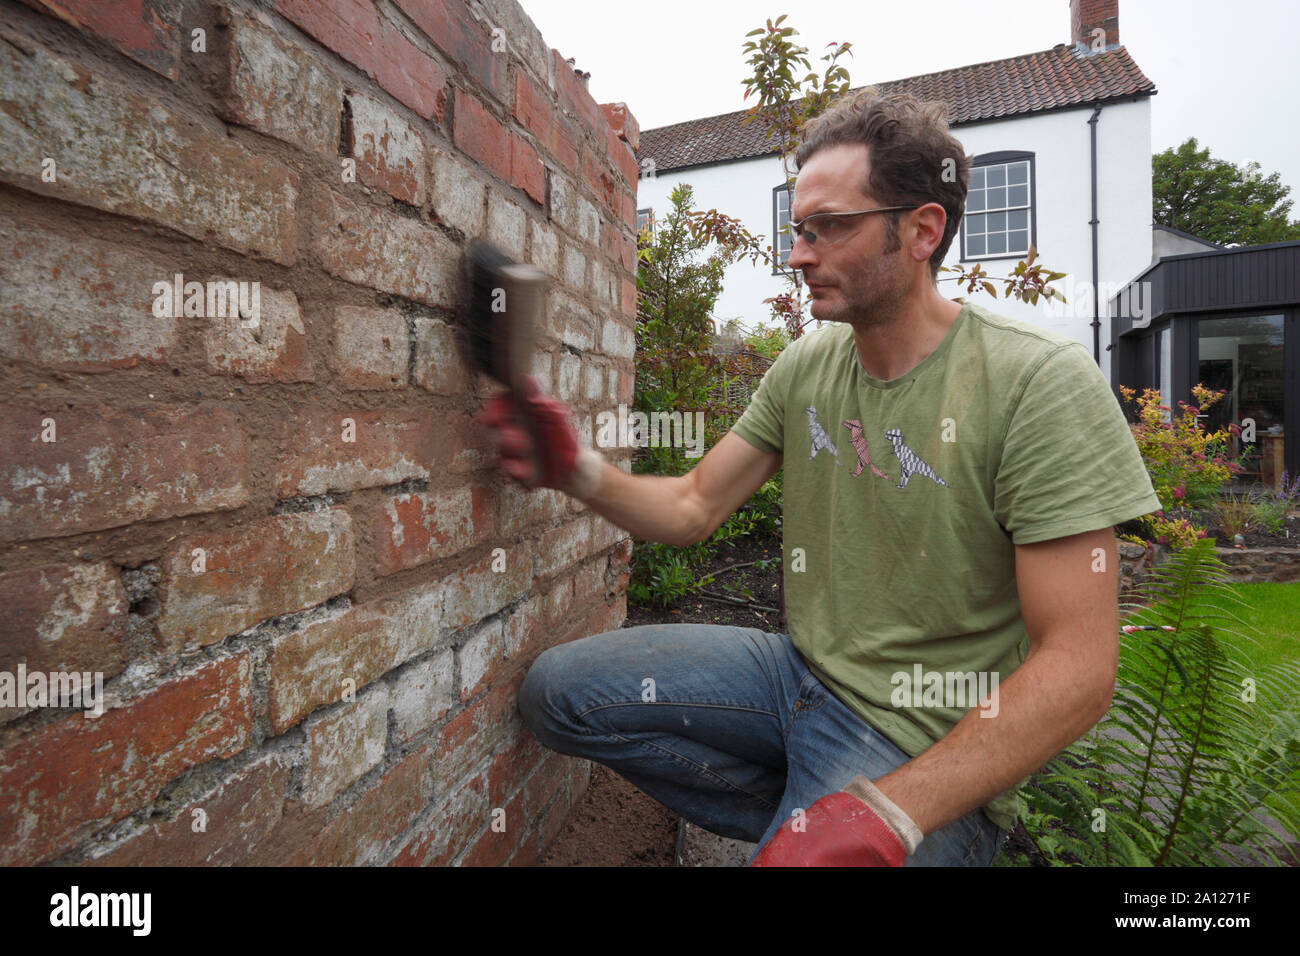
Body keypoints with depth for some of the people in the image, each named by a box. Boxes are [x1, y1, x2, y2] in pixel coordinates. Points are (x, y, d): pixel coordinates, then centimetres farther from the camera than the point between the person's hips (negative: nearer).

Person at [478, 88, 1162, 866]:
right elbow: (693, 508, 4)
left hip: (929, 751, -5)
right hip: (802, 675, 6)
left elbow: (1078, 667, -20)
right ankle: (800, 814, 7)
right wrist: (580, 471, -15)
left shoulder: (1039, 383, -18)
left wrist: (883, 816, -26)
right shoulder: (804, 368, 1)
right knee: (557, 690, -1)